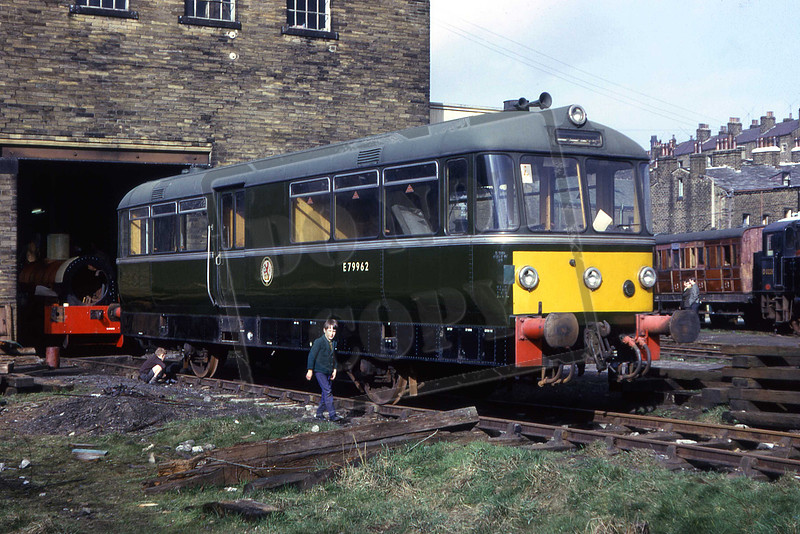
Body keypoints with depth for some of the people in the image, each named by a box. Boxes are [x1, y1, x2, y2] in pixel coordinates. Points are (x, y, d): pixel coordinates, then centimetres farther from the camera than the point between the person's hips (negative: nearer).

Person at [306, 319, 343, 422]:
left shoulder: (333, 343, 9)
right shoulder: (319, 342, -13)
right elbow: (312, 355, -11)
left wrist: (334, 369, 13)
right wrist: (310, 370, -11)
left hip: (328, 372, 7)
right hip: (319, 371, -7)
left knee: (325, 393, 10)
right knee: (327, 391, -13)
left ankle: (319, 413, 22)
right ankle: (332, 415, -15)